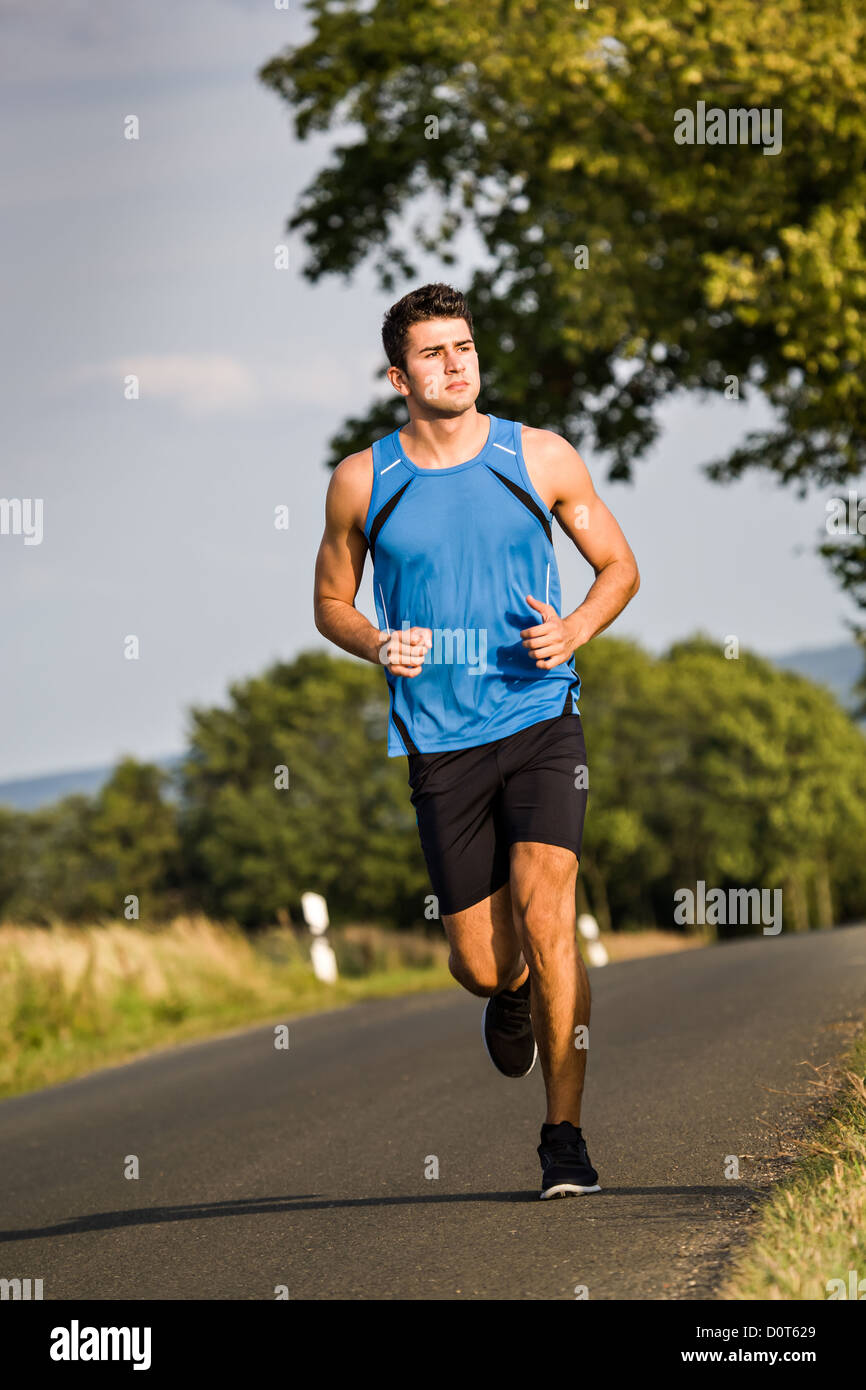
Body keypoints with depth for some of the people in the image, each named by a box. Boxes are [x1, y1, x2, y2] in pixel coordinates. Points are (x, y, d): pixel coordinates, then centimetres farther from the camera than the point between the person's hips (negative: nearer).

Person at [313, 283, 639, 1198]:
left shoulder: (540, 458, 2)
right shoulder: (362, 482, 2)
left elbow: (618, 565, 12)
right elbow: (331, 603, 14)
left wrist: (574, 631, -8)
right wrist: (377, 645, -8)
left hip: (541, 720, -1)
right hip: (440, 743, 1)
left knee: (543, 905, -19)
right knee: (480, 965, 0)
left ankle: (564, 1133, -9)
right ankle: (511, 996, 41)